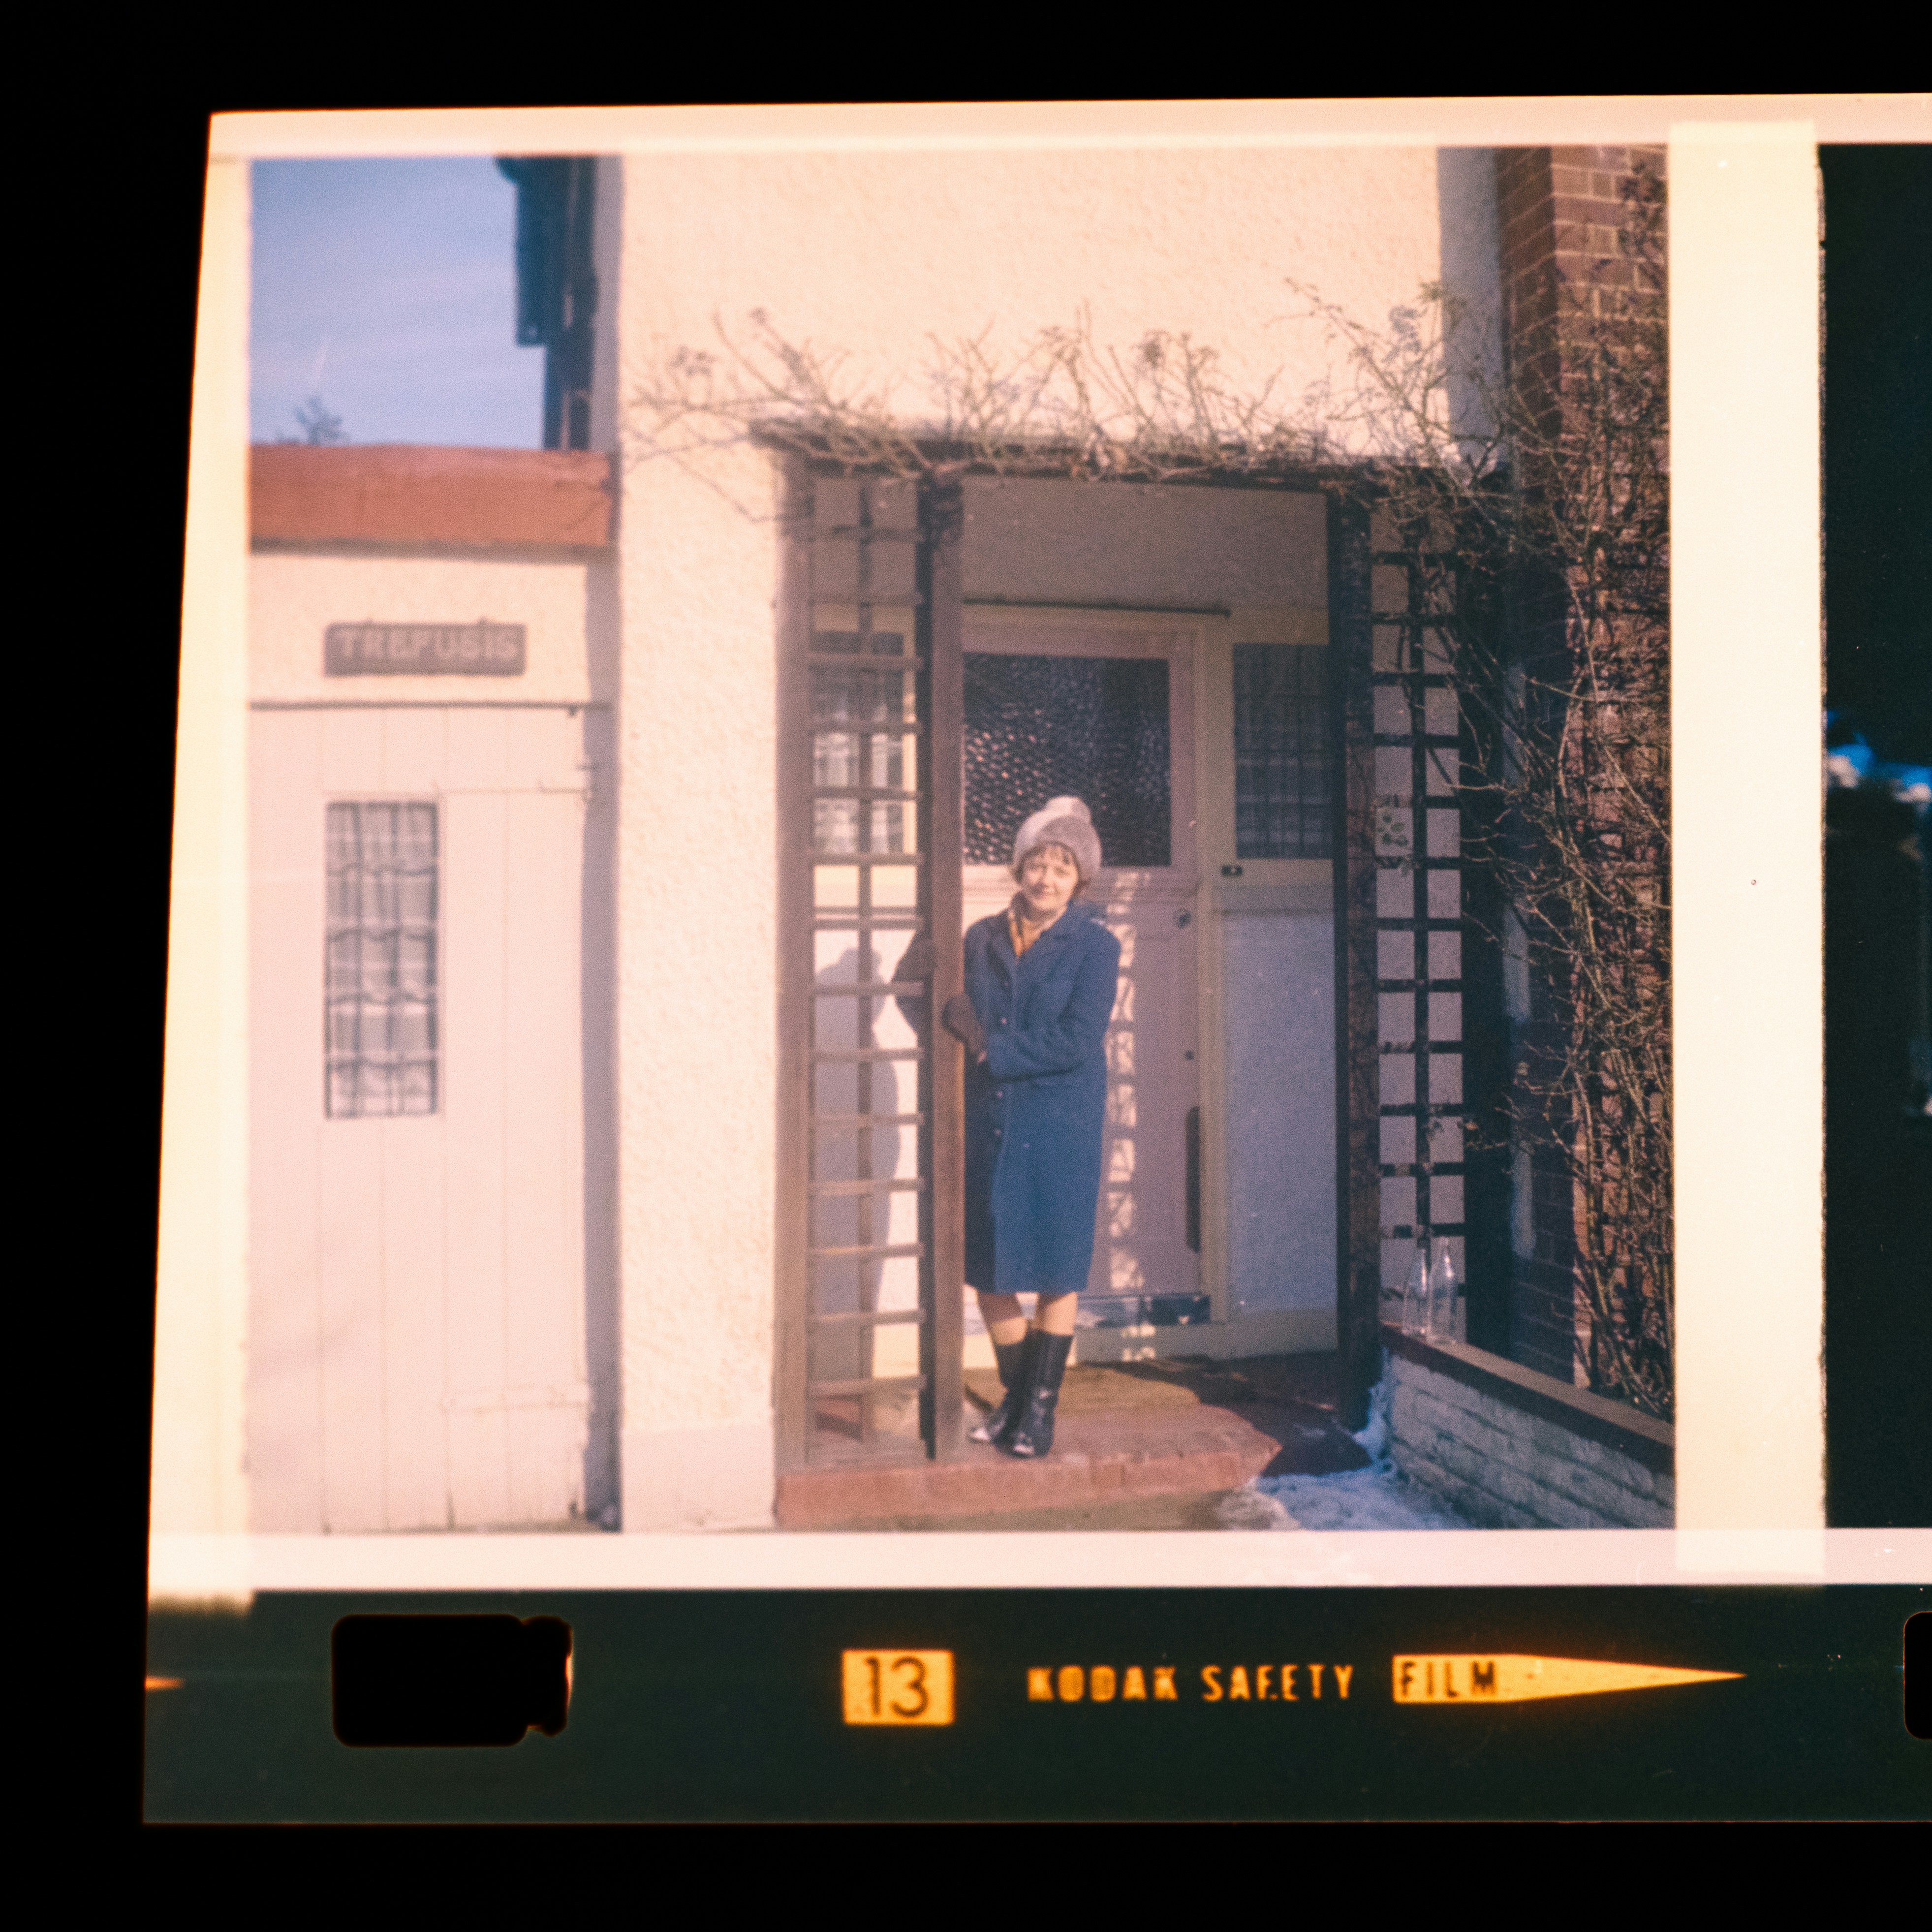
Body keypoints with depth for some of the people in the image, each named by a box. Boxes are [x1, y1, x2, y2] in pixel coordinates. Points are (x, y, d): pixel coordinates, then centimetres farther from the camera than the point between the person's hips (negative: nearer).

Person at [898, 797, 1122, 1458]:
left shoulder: (1094, 947, -5)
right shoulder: (983, 939, 8)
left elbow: (1076, 1041, -15)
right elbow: (964, 1021, 14)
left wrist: (995, 1049, -12)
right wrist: (919, 980, -2)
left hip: (1060, 1130, -4)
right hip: (990, 1124, 4)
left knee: (1056, 1274, 3)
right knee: (989, 1270, 9)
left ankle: (1041, 1408, 16)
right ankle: (1015, 1397, 27)